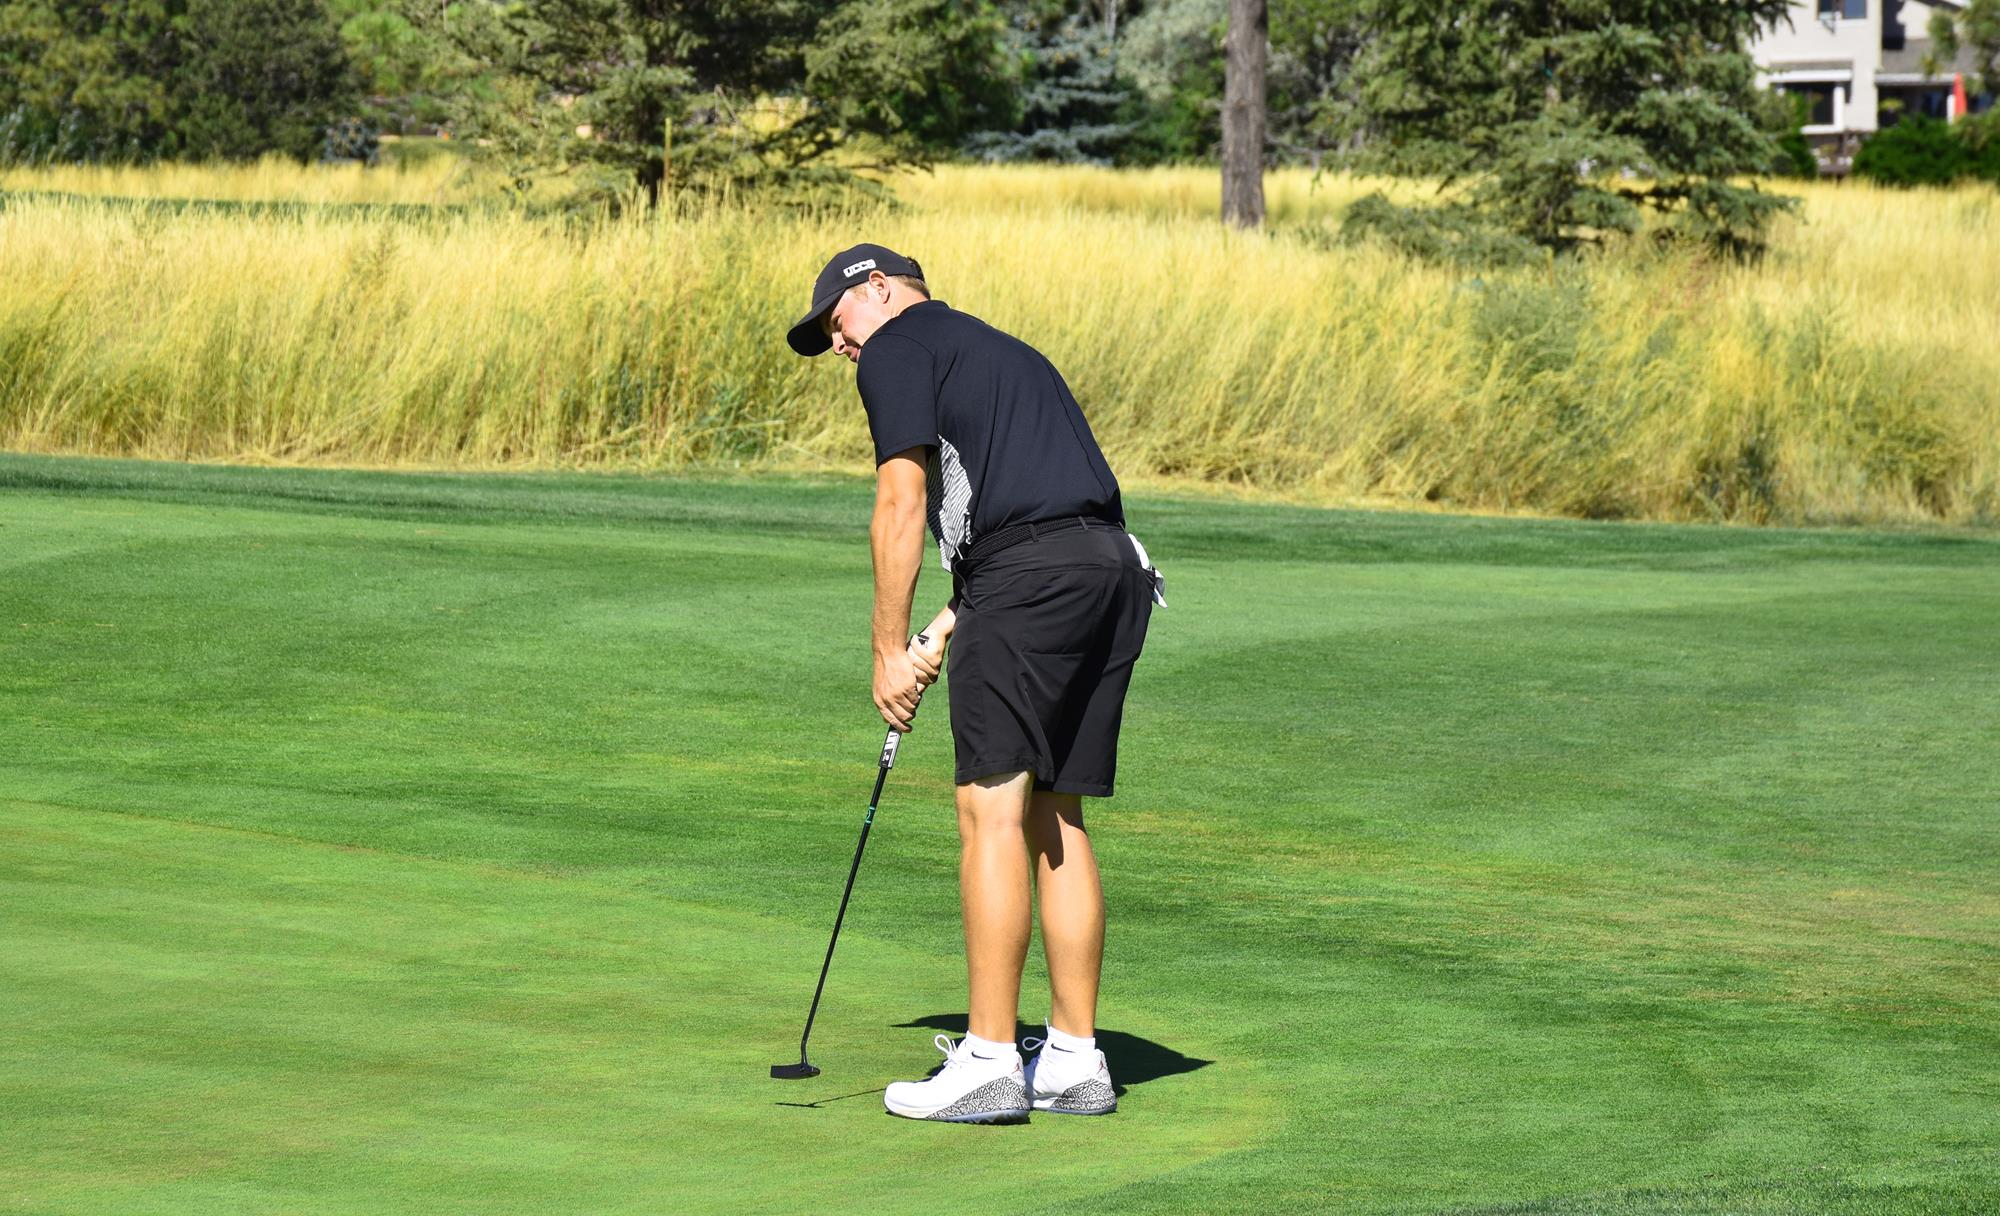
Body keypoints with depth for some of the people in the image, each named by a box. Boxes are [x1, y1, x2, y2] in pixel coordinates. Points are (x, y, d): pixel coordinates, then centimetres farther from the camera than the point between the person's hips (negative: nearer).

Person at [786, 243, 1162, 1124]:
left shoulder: (898, 348, 6)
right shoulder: (1000, 351, 32)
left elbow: (901, 505, -3)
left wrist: (889, 650, 0)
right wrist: (945, 632, 18)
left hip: (1029, 578, -8)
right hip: (1115, 570, 8)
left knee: (993, 812, -7)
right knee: (1056, 819, 12)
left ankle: (990, 1061, -9)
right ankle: (1076, 1058, 13)